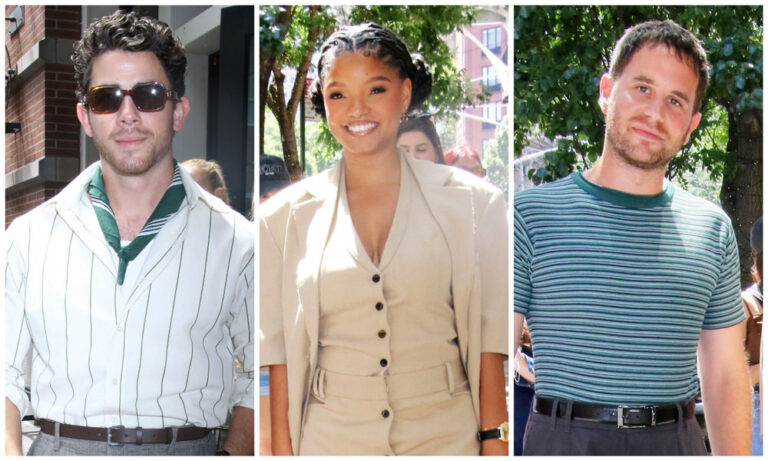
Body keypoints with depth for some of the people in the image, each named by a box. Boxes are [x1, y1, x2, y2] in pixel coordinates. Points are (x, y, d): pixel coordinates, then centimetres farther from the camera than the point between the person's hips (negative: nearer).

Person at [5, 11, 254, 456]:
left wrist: (234, 453, 0)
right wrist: (12, 456, -2)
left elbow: (260, 380, 15)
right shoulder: (29, 235, 12)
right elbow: (4, 376, 13)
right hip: (59, 448, 1)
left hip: (185, 449, -1)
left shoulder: (235, 240, 9)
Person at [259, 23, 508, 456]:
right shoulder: (287, 216, 2)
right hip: (332, 437, 1)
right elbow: (280, 348, 3)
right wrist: (282, 450, -1)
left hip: (447, 434, 0)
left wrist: (495, 441, -6)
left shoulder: (471, 202, -1)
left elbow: (490, 337, -1)